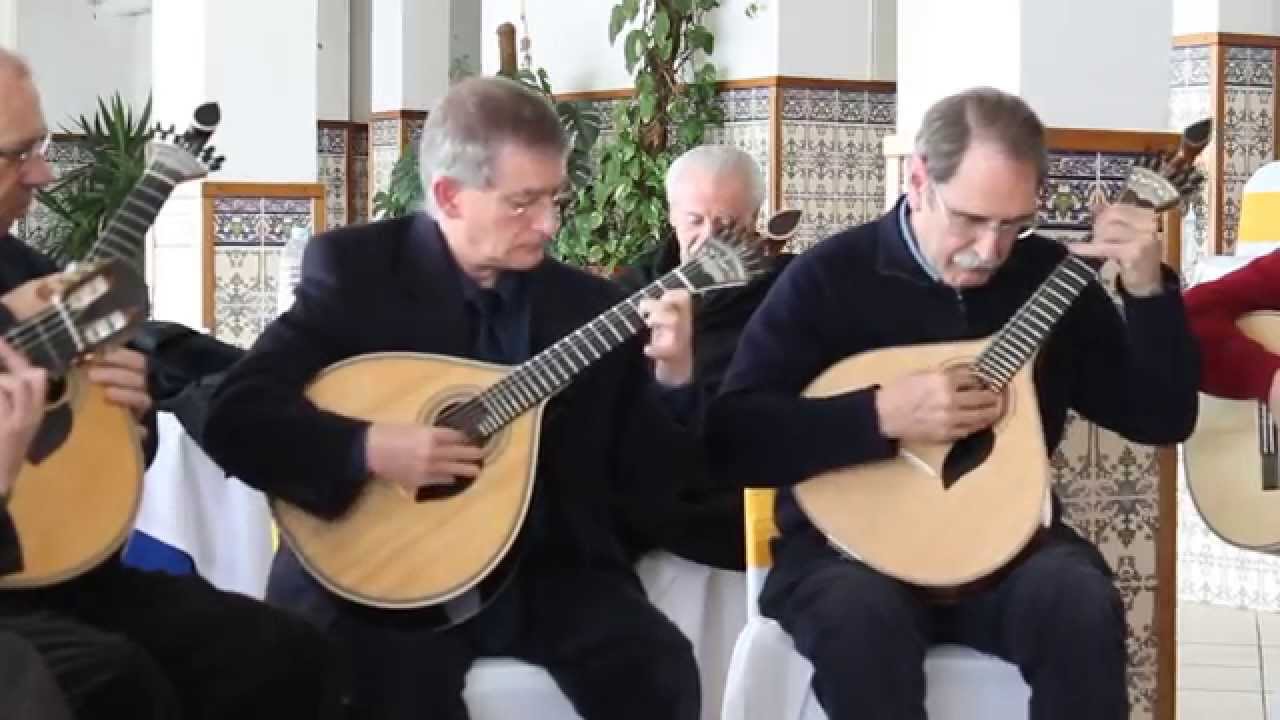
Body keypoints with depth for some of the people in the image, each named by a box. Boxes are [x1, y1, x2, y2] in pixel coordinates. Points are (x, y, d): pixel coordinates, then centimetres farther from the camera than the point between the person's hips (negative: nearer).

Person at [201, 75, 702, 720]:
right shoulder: (354, 270, -2)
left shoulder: (591, 305, 7)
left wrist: (672, 378, -10)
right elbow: (234, 416, -10)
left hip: (548, 570, 3)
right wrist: (365, 449, -24)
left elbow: (639, 477, 7)